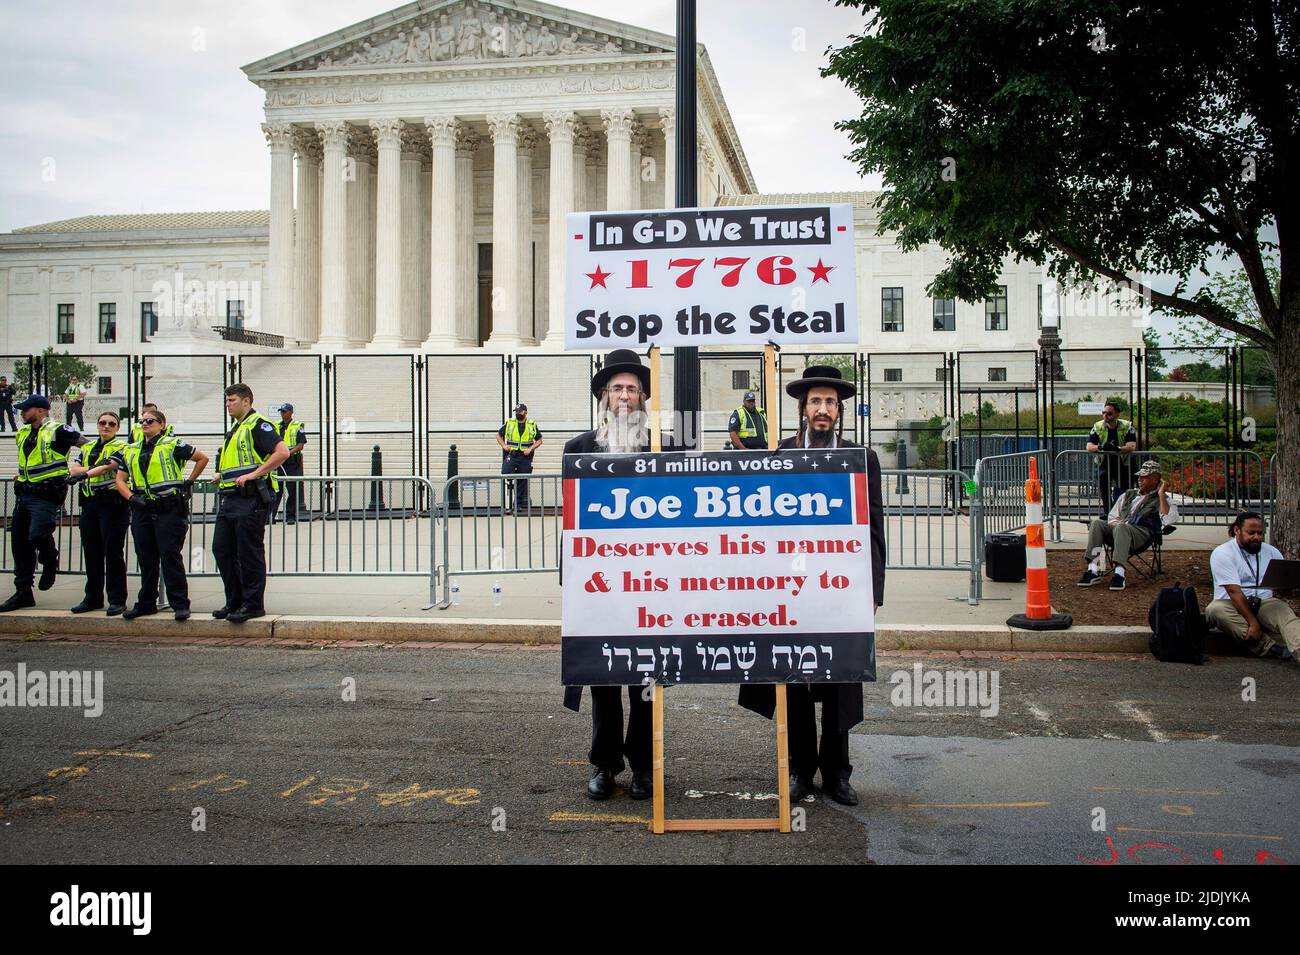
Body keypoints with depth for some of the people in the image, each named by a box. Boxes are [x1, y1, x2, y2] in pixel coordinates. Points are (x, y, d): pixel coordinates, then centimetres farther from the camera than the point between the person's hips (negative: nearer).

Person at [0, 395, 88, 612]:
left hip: (46, 496, -8)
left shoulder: (57, 431, -8)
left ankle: (50, 562, 10)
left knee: (37, 535, -24)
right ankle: (23, 592, 14)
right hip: (24, 495, 8)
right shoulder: (23, 433, 16)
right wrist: (21, 476, 21)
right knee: (19, 543, 7)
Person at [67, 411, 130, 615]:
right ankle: (93, 598, 19)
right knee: (91, 552, 10)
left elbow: (109, 466, -16)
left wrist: (83, 474, -23)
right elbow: (73, 468, 6)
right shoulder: (88, 448, 19)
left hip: (112, 503, -6)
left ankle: (117, 600, -3)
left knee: (113, 552, -7)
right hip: (90, 504, 6)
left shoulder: (121, 446, 0)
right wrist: (90, 469, -12)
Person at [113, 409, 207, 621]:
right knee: (146, 559, 10)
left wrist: (188, 482, 2)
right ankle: (146, 603, 20)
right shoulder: (130, 451, 15)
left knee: (171, 556, -8)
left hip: (169, 510, -6)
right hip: (142, 511, 6)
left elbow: (202, 458, 4)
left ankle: (180, 605, -5)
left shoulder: (172, 445, -1)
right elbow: (120, 479, 15)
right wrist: (131, 497, -2)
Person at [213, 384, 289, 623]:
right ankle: (234, 601, 17)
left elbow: (282, 452, -21)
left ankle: (253, 604, 3)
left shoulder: (257, 425, -7)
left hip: (251, 498, -10)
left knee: (249, 553, -5)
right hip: (230, 499, 10)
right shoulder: (235, 431, 22)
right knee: (222, 549, 9)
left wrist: (254, 474, -21)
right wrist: (222, 476, 17)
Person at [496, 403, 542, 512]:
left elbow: (539, 440, 8)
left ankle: (518, 503, 13)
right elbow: (499, 435, 13)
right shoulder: (509, 423, 4)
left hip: (525, 457, 0)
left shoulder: (532, 425, 4)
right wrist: (504, 446, -3)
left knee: (522, 481, 4)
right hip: (511, 454, 0)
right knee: (505, 473, -24)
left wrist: (530, 449, -8)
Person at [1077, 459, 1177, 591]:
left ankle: (1120, 573, -48)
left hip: (1142, 534, -5)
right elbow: (1112, 517, 27)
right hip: (1118, 529, 5)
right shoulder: (1128, 495, 30)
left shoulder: (1160, 499, 14)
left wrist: (1161, 495, -4)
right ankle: (1093, 570, -33)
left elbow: (1168, 520, -7)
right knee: (1096, 523, -24)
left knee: (1121, 528, -38)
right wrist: (1115, 524, 3)